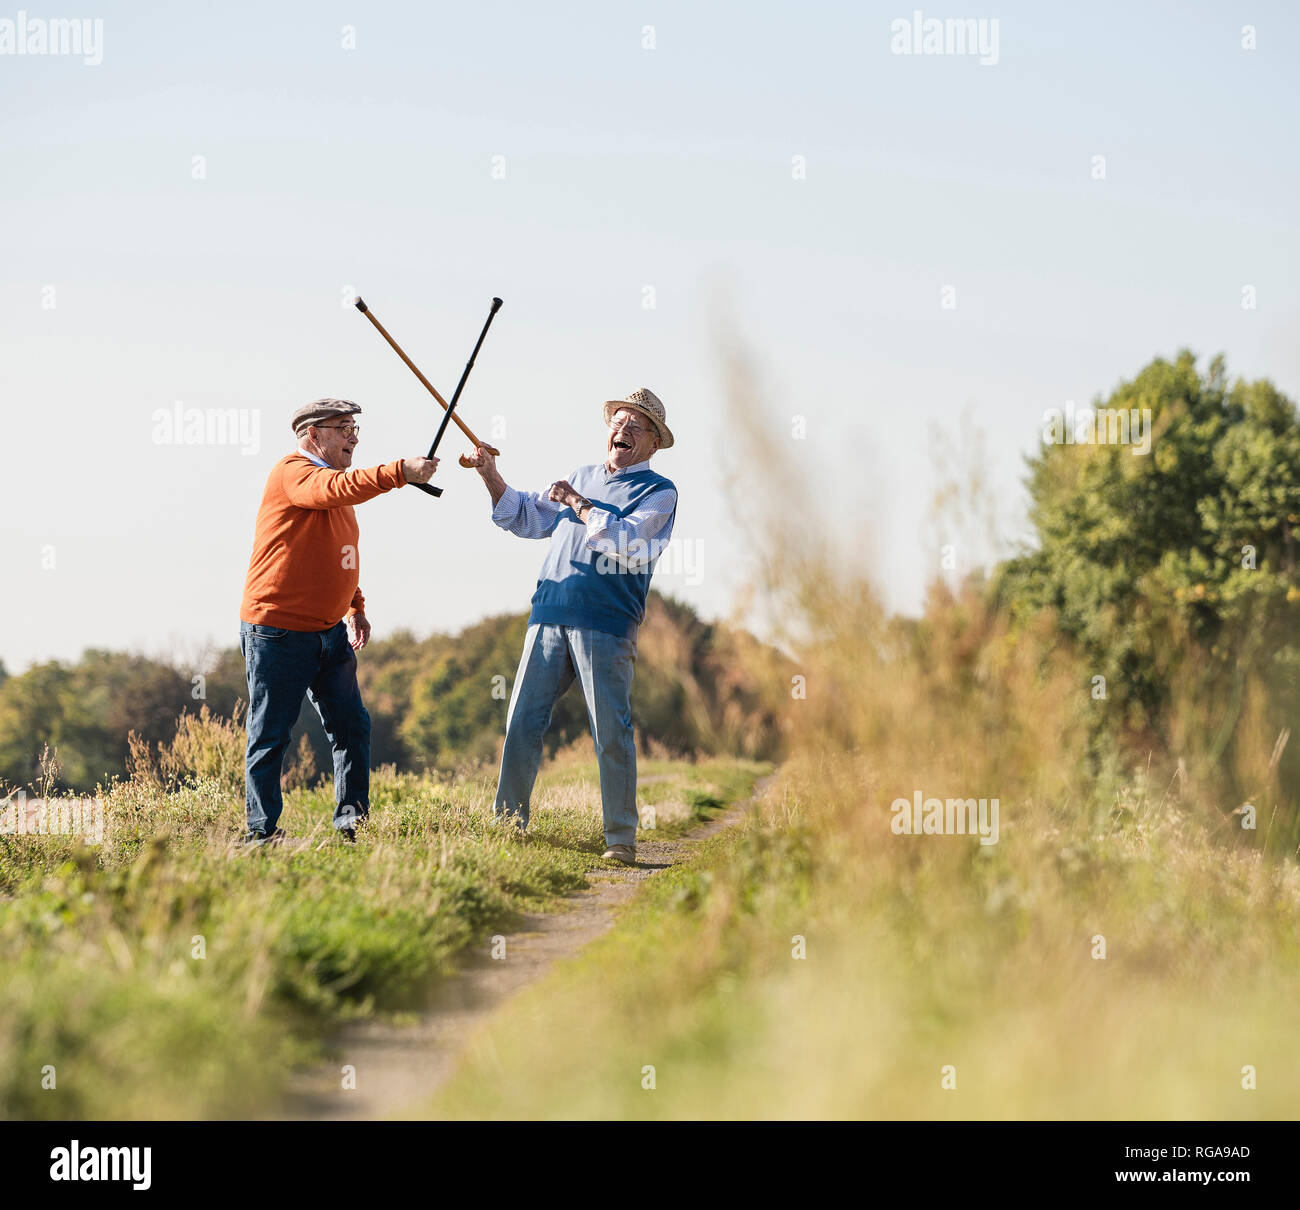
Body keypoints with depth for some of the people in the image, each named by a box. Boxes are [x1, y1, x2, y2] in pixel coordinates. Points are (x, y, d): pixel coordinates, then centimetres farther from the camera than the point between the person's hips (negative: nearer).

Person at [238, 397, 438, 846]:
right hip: (277, 630, -9)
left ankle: (352, 821, 8)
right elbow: (336, 489, -34)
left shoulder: (334, 478, 17)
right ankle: (261, 831, 4)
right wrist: (399, 472, -41)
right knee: (271, 734, -2)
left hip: (330, 631, 9)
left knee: (352, 725, 3)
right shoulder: (292, 473, -12)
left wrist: (356, 608, 23)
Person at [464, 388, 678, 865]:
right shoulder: (579, 477, 22)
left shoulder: (658, 492, 4)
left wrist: (578, 504, -6)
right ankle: (508, 822, 10)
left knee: (612, 733, -6)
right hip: (548, 615, 5)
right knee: (523, 720, 2)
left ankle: (621, 839, 0)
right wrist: (492, 477, 14)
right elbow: (527, 519, 27)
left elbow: (627, 543, -12)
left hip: (605, 625, -5)